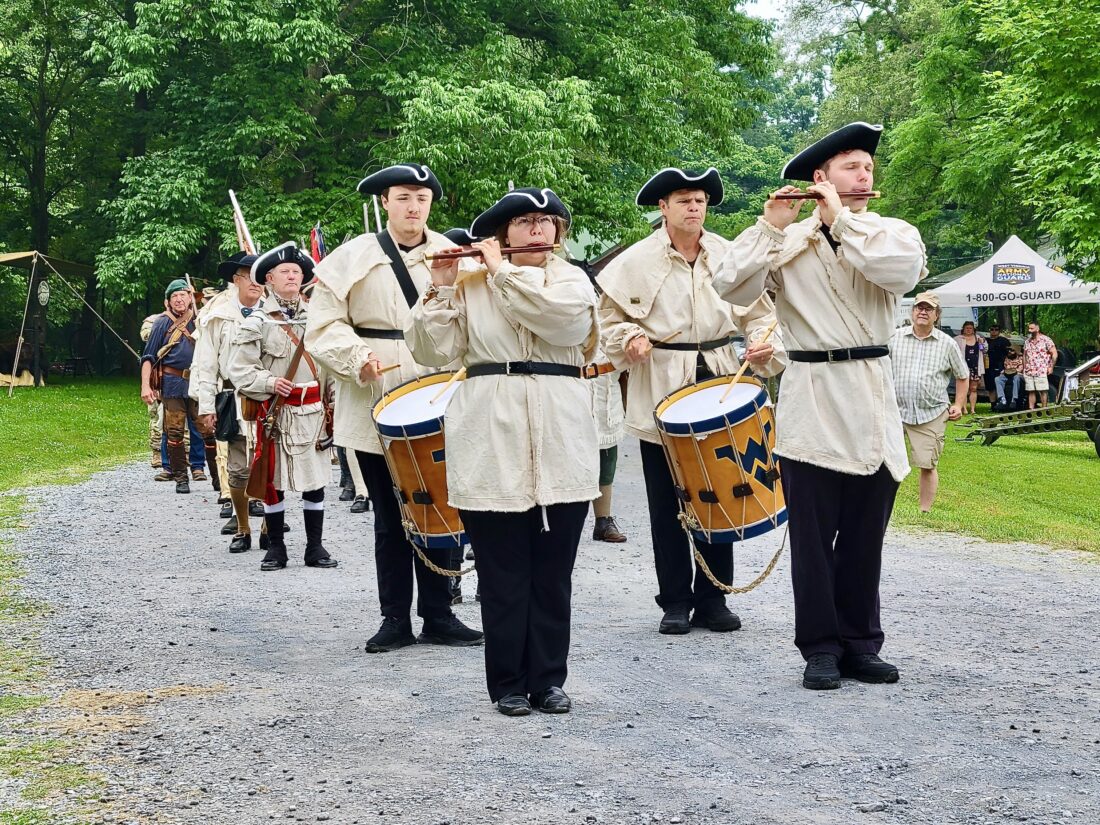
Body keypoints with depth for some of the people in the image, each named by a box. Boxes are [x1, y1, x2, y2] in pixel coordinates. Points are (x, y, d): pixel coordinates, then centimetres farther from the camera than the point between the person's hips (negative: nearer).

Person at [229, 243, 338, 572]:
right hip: (276, 410, -3)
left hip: (313, 409, 3)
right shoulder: (257, 321, -2)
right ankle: (276, 548, 13)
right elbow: (239, 370, -5)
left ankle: (315, 547, 14)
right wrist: (269, 382, -21)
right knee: (274, 480, 3)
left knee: (316, 478, 5)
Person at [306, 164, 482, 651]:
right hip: (376, 409, -1)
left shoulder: (451, 257, 7)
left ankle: (438, 617, 15)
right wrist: (357, 358, -18)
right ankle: (395, 620, 14)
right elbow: (324, 326, -1)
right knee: (390, 518, 5)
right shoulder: (353, 258, 2)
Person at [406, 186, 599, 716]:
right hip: (492, 443, -1)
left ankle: (548, 680, 15)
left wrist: (502, 271, -9)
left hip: (559, 444, 1)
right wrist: (441, 287, -9)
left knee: (553, 570, 5)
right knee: (503, 572, 2)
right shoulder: (470, 283, 8)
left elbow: (558, 315, -15)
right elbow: (433, 350, 1)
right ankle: (507, 684, 11)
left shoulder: (573, 280, 8)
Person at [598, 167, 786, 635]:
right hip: (659, 392, -2)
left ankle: (712, 600, 14)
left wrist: (766, 348, -9)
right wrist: (630, 338, -14)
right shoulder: (636, 262, 0)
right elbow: (610, 318, 6)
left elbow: (757, 311, 9)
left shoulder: (729, 257, 5)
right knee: (667, 503, 2)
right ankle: (675, 602, 11)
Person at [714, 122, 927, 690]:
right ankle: (820, 647, 11)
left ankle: (860, 644, 17)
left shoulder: (893, 232, 5)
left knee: (864, 535, 7)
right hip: (809, 405, -1)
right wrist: (772, 226, -11)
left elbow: (902, 271, -18)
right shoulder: (786, 240, 5)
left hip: (871, 405, 1)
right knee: (812, 534, 2)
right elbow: (733, 287, -9)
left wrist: (841, 219, -13)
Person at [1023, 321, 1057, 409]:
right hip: (1028, 372, 5)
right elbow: (1024, 355, 25)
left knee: (1042, 391, -6)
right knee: (1031, 392, 4)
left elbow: (1054, 353, -3)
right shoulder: (1027, 341, 15)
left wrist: (1051, 367, -7)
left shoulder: (1045, 340, -2)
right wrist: (1024, 367, 15)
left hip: (1041, 371, -5)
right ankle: (1031, 409, 6)